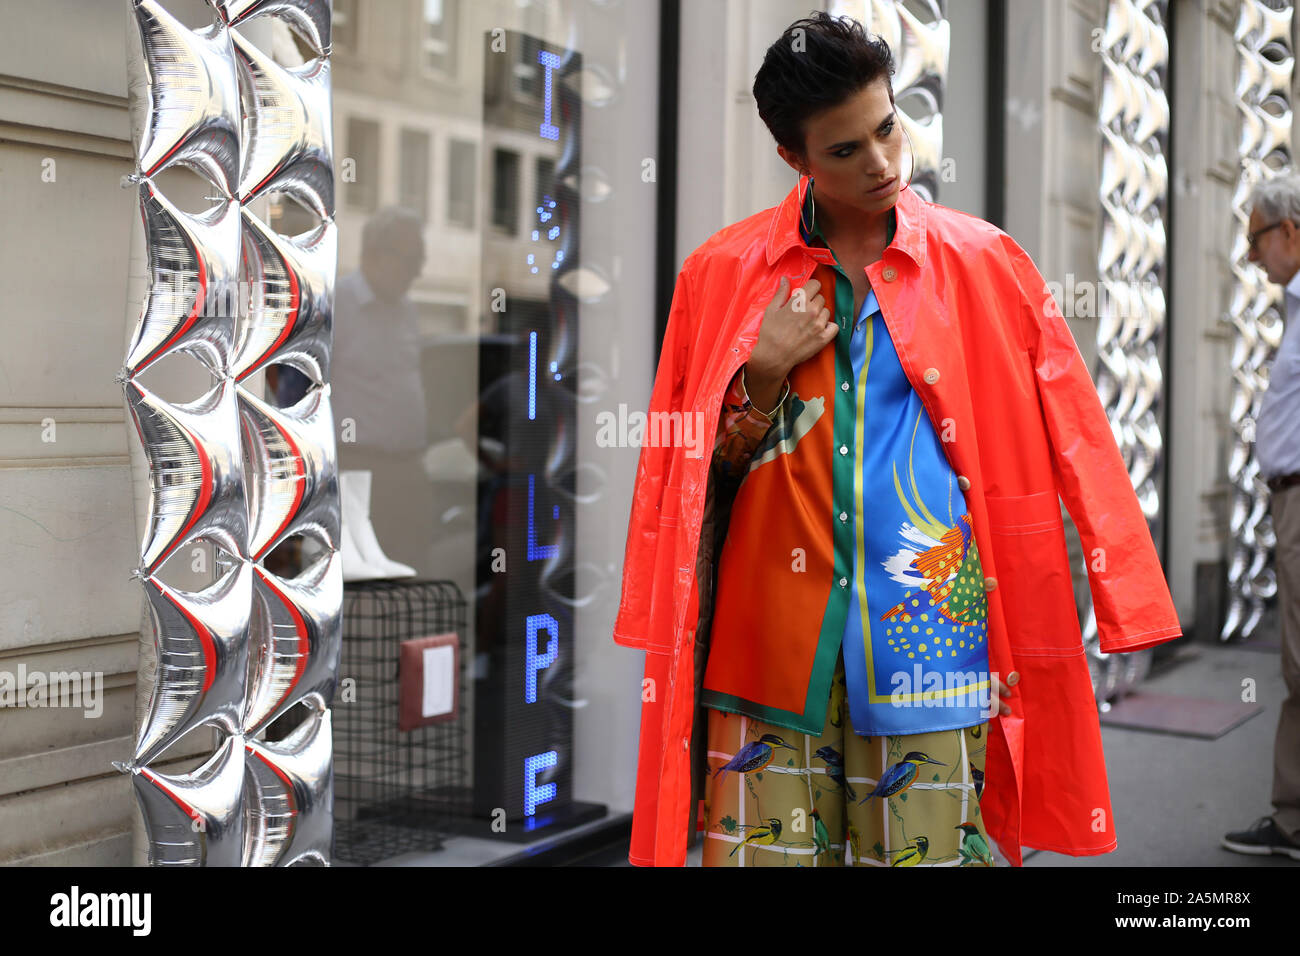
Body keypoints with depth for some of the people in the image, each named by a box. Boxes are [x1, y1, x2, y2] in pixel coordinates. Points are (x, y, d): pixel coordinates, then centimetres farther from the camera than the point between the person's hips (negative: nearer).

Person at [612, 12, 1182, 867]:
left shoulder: (985, 266, 5)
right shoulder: (724, 274, 7)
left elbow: (1069, 440, 8)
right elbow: (694, 471, 12)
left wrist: (1121, 601, 4)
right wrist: (764, 374, -6)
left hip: (927, 633, 0)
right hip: (771, 636, 1)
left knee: (925, 847, 0)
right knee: (758, 846, 0)